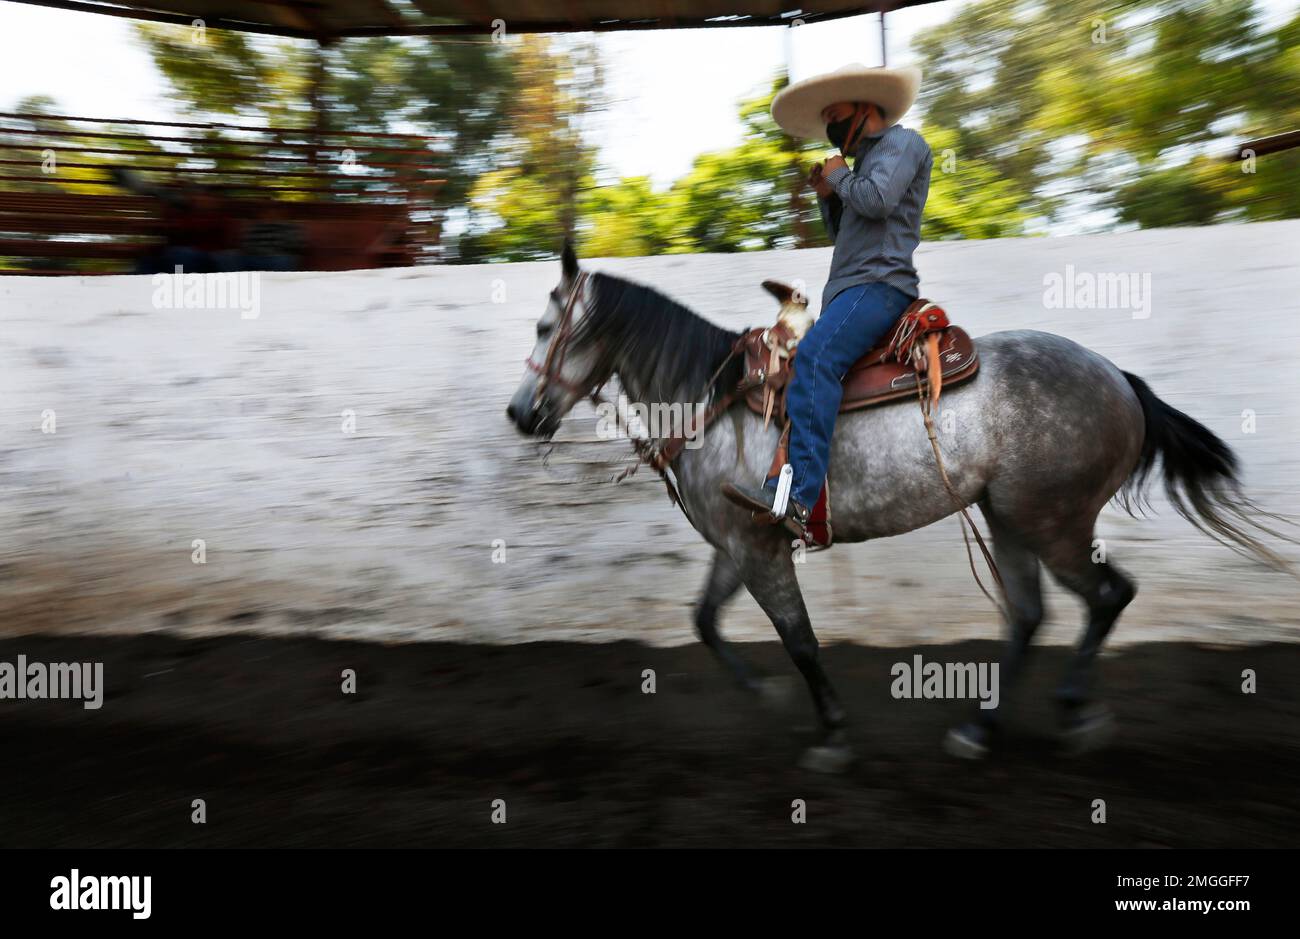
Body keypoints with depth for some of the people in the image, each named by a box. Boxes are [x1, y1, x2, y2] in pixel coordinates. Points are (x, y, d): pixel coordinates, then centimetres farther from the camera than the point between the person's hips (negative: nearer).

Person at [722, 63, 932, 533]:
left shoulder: (903, 142, 3)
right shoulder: (867, 160, 31)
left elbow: (876, 201, -16)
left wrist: (839, 176, 1)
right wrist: (827, 195, 15)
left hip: (879, 281, -11)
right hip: (850, 287, 11)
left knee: (814, 357, -30)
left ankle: (797, 497, -39)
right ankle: (785, 485, 3)